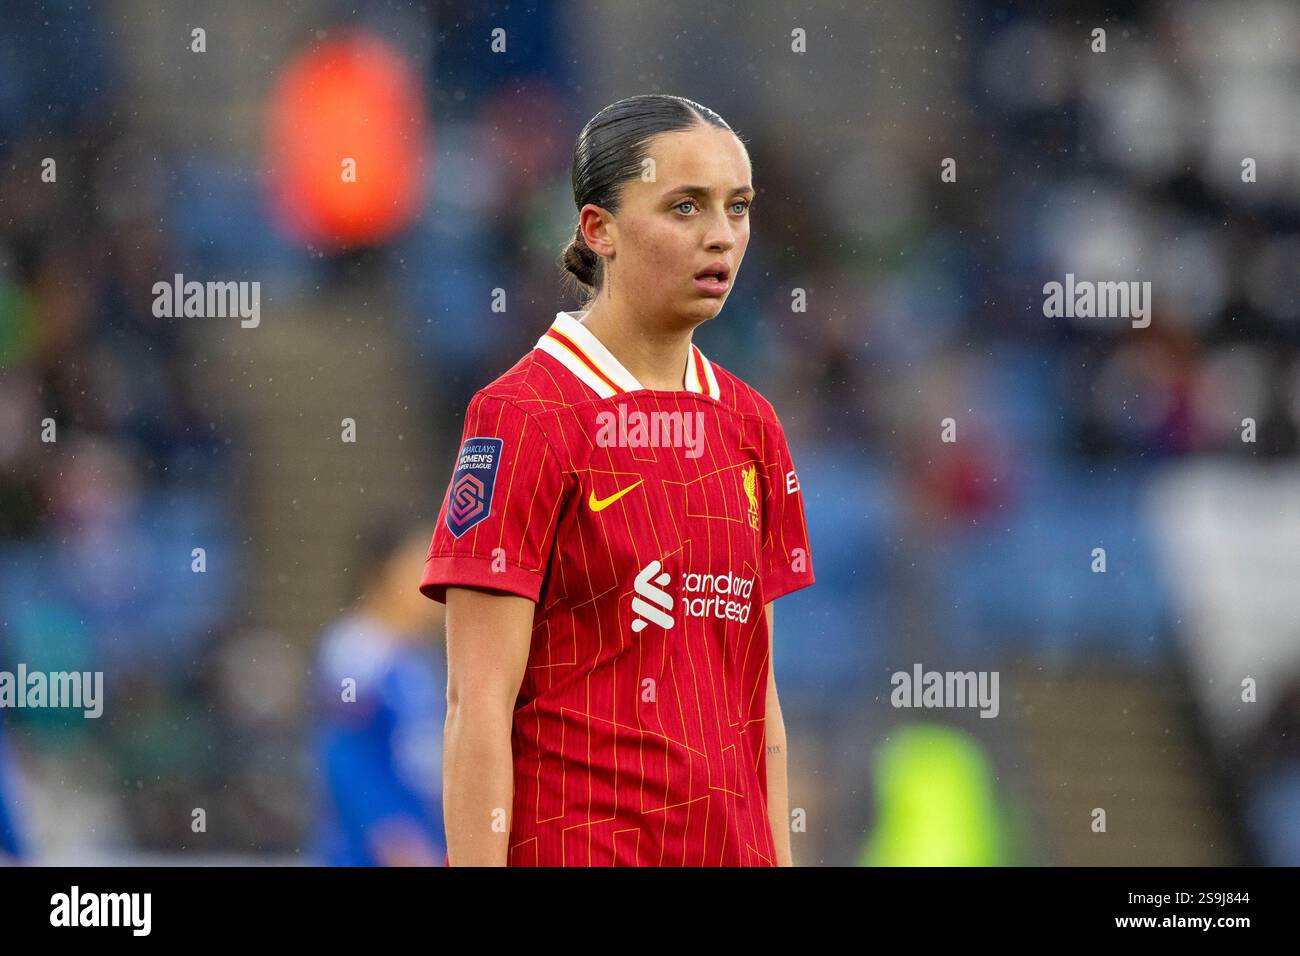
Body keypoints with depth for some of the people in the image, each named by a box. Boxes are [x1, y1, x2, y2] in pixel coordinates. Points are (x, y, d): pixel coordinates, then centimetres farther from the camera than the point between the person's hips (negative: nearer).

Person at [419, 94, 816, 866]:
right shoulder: (523, 418, -8)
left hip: (729, 845, 6)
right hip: (575, 845, -6)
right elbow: (478, 704, -12)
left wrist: (778, 860, 9)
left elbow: (756, 690, 14)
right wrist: (479, 864, -17)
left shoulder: (750, 424, 11)